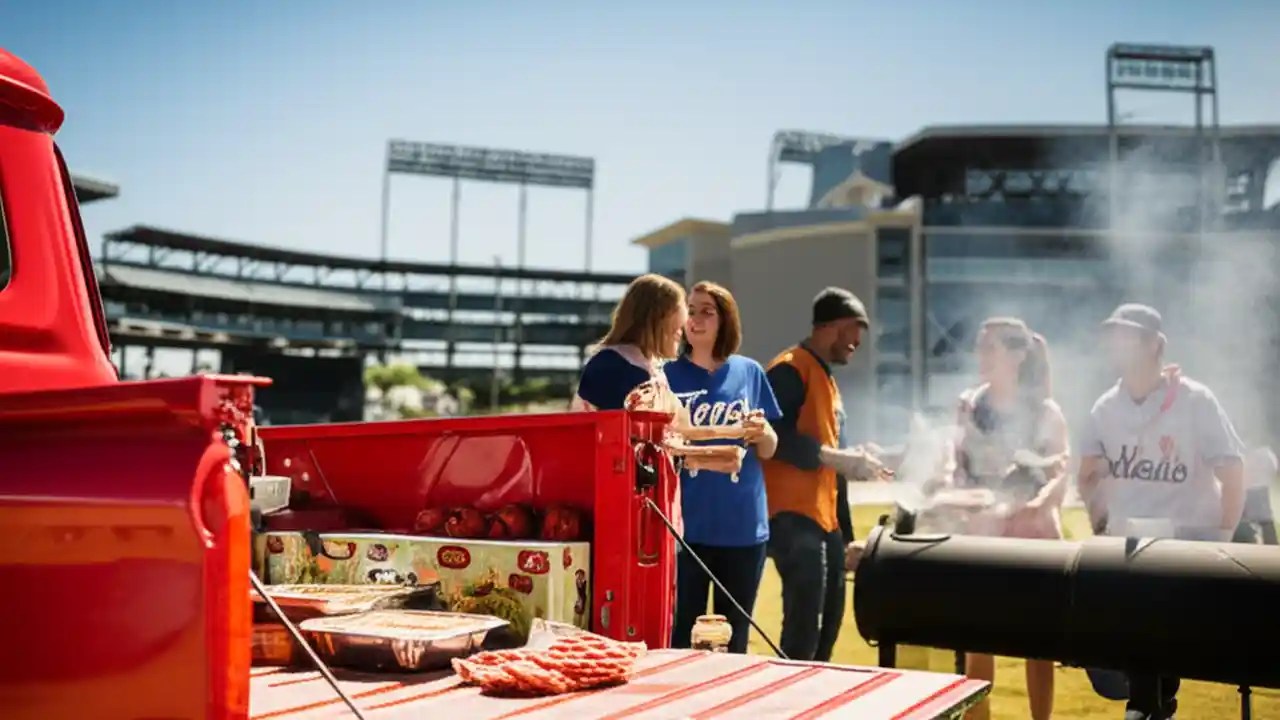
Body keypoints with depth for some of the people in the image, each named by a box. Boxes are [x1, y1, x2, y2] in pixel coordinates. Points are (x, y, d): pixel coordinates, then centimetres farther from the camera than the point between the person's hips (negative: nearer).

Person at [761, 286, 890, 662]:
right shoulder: (789, 369, -9)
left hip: (824, 517, 10)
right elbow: (775, 437, -21)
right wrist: (835, 457, -17)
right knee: (803, 627, -10)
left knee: (827, 622, 13)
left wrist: (853, 461, 12)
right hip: (794, 517, -10)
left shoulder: (825, 376, 22)